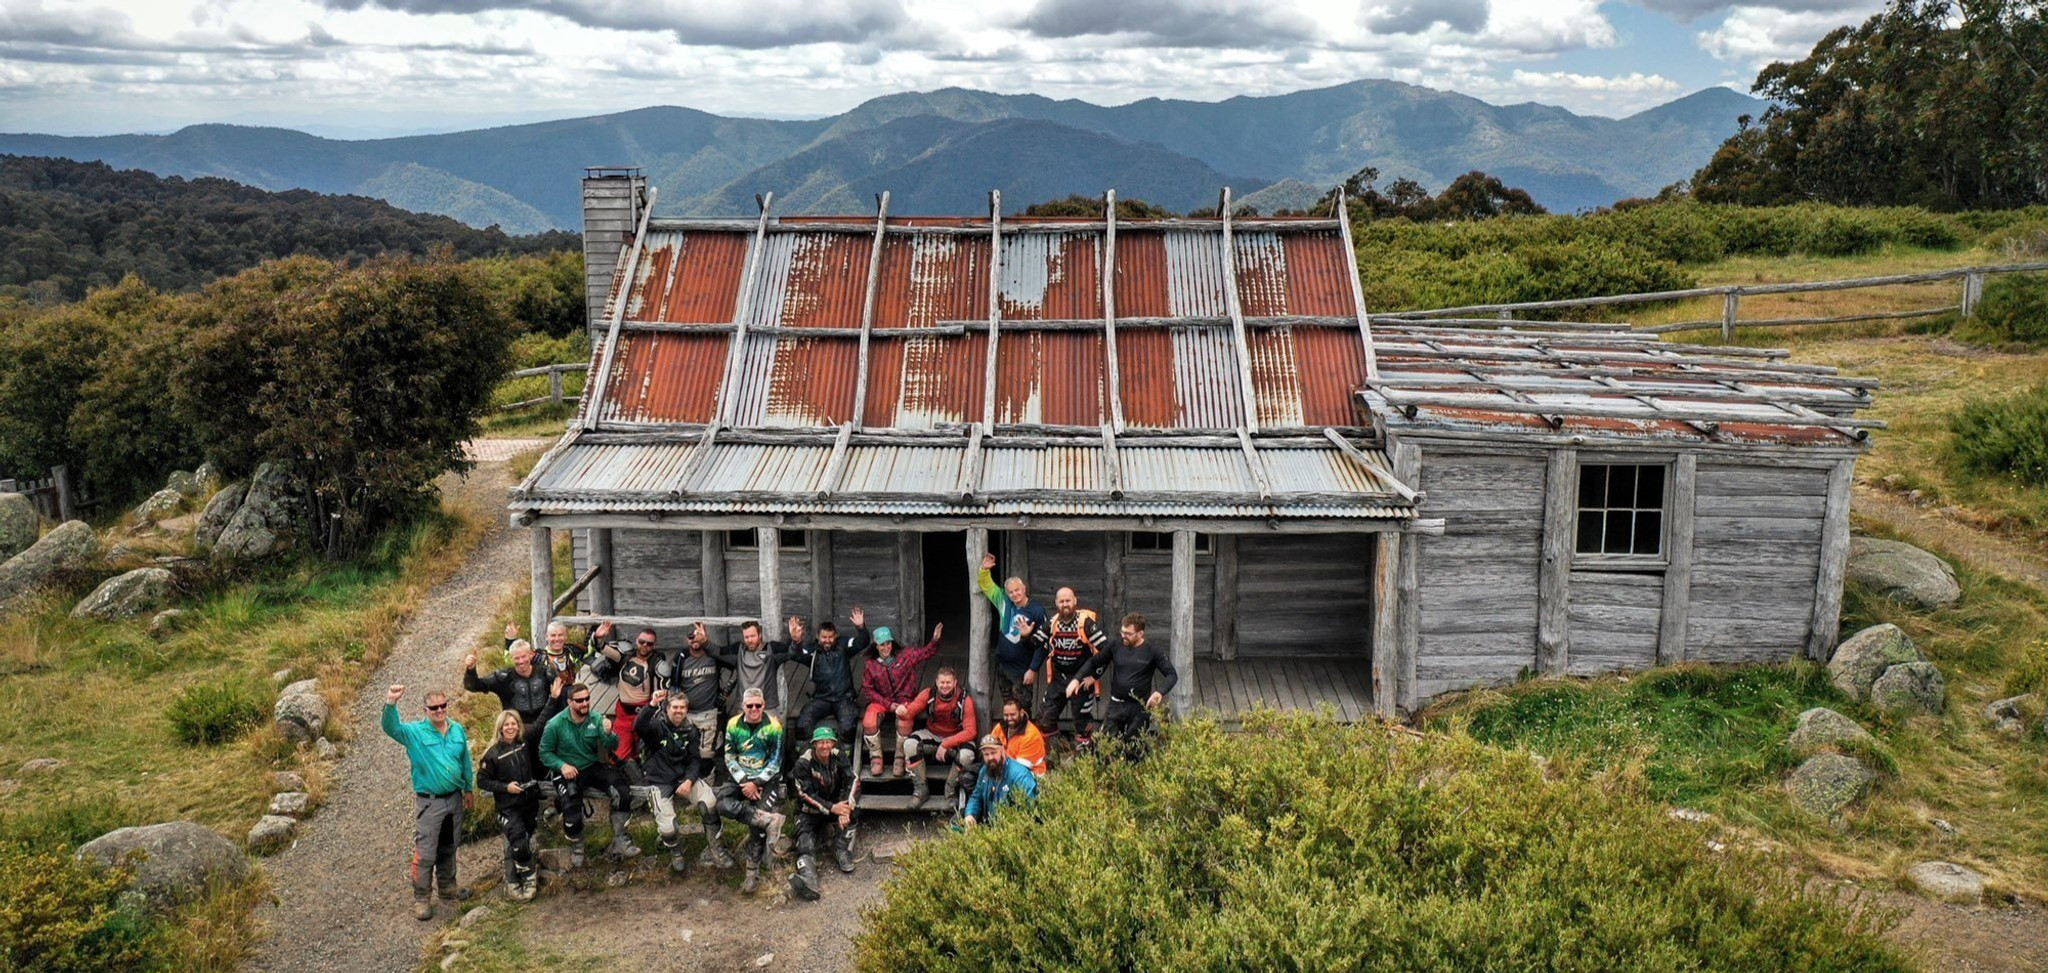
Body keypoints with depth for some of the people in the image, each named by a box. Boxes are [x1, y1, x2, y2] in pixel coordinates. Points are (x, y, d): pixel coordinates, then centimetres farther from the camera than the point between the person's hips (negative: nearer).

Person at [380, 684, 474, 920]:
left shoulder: (457, 730, 3)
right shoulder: (415, 732, -10)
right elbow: (391, 728, -29)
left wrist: (469, 788, 18)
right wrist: (390, 704, -46)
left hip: (454, 799, 4)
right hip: (428, 802, -4)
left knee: (448, 848, 19)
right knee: (425, 854, -4)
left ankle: (447, 887, 34)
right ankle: (421, 899, 6)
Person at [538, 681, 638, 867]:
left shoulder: (596, 719, -3)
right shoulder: (556, 724, -10)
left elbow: (612, 747, -6)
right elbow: (545, 753, -3)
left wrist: (608, 734, -28)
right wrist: (562, 765, -19)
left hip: (593, 768, 3)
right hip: (568, 772, -3)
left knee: (622, 792, -22)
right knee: (572, 814, -26)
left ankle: (619, 842, -8)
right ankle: (576, 850, 7)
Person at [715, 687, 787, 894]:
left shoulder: (773, 727, -4)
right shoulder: (734, 725, 4)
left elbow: (775, 762, -4)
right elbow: (729, 757, 2)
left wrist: (756, 783, -14)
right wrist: (743, 782, -11)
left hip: (764, 779, -3)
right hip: (739, 777, 3)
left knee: (757, 825, -18)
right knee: (724, 805, -28)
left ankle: (753, 872, -12)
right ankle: (769, 819, -32)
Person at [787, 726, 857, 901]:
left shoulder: (839, 758, -6)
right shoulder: (803, 763, -15)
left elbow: (849, 784, -15)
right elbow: (807, 795, -21)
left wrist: (844, 809, -32)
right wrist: (831, 808, -32)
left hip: (835, 804, 3)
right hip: (809, 811, -3)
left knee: (850, 813, -29)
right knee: (805, 840, -28)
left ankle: (842, 854, -21)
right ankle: (808, 881, -51)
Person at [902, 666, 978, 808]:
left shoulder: (964, 700, -17)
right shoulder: (928, 695, -12)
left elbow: (970, 731, -22)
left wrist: (946, 745, -29)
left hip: (956, 737, -2)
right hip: (932, 735, 2)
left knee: (967, 754, -35)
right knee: (910, 744, -27)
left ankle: (950, 791, -6)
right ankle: (921, 789, -10)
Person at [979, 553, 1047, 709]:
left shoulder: (1036, 611, -17)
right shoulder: (1004, 603, -3)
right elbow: (986, 585, 8)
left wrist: (1034, 669, -15)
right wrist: (984, 570, -11)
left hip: (1022, 669, -5)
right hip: (1002, 664, 5)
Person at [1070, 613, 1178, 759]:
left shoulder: (1152, 652, -7)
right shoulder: (1116, 647, 1)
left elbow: (1172, 675, -8)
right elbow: (1094, 662, 12)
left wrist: (1159, 692, -27)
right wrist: (1077, 679, 0)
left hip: (1139, 708, -2)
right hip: (1116, 705, 2)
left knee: (1134, 752, 5)